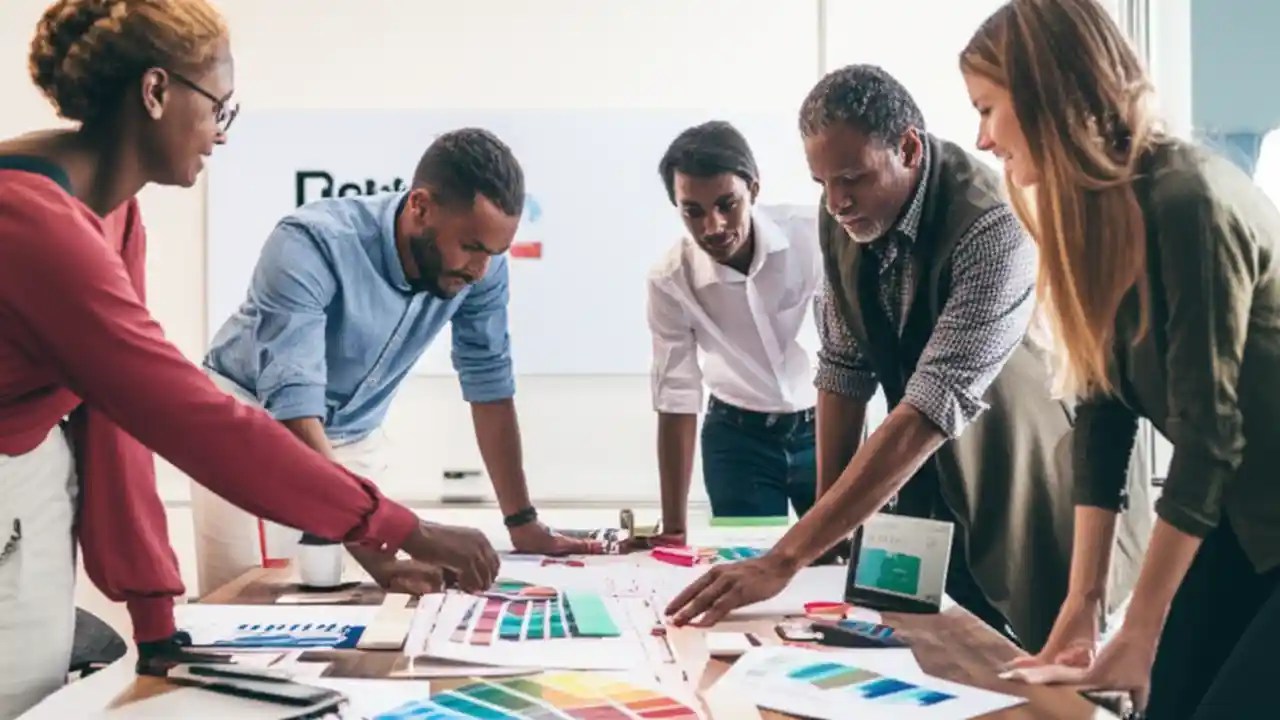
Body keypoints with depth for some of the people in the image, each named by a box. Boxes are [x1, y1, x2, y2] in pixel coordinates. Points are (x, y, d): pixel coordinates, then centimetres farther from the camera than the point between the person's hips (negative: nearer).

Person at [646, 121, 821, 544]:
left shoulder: (811, 239, -22)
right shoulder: (670, 280, -19)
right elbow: (676, 401, -13)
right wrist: (673, 528, -11)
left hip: (824, 426, 0)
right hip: (739, 436, 0)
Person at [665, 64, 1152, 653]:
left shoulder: (994, 230, -30)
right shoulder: (845, 215, -8)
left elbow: (930, 410, -36)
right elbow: (844, 365, 0)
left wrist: (785, 560, -39)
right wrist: (826, 522, -1)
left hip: (1037, 498, -5)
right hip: (935, 485, 6)